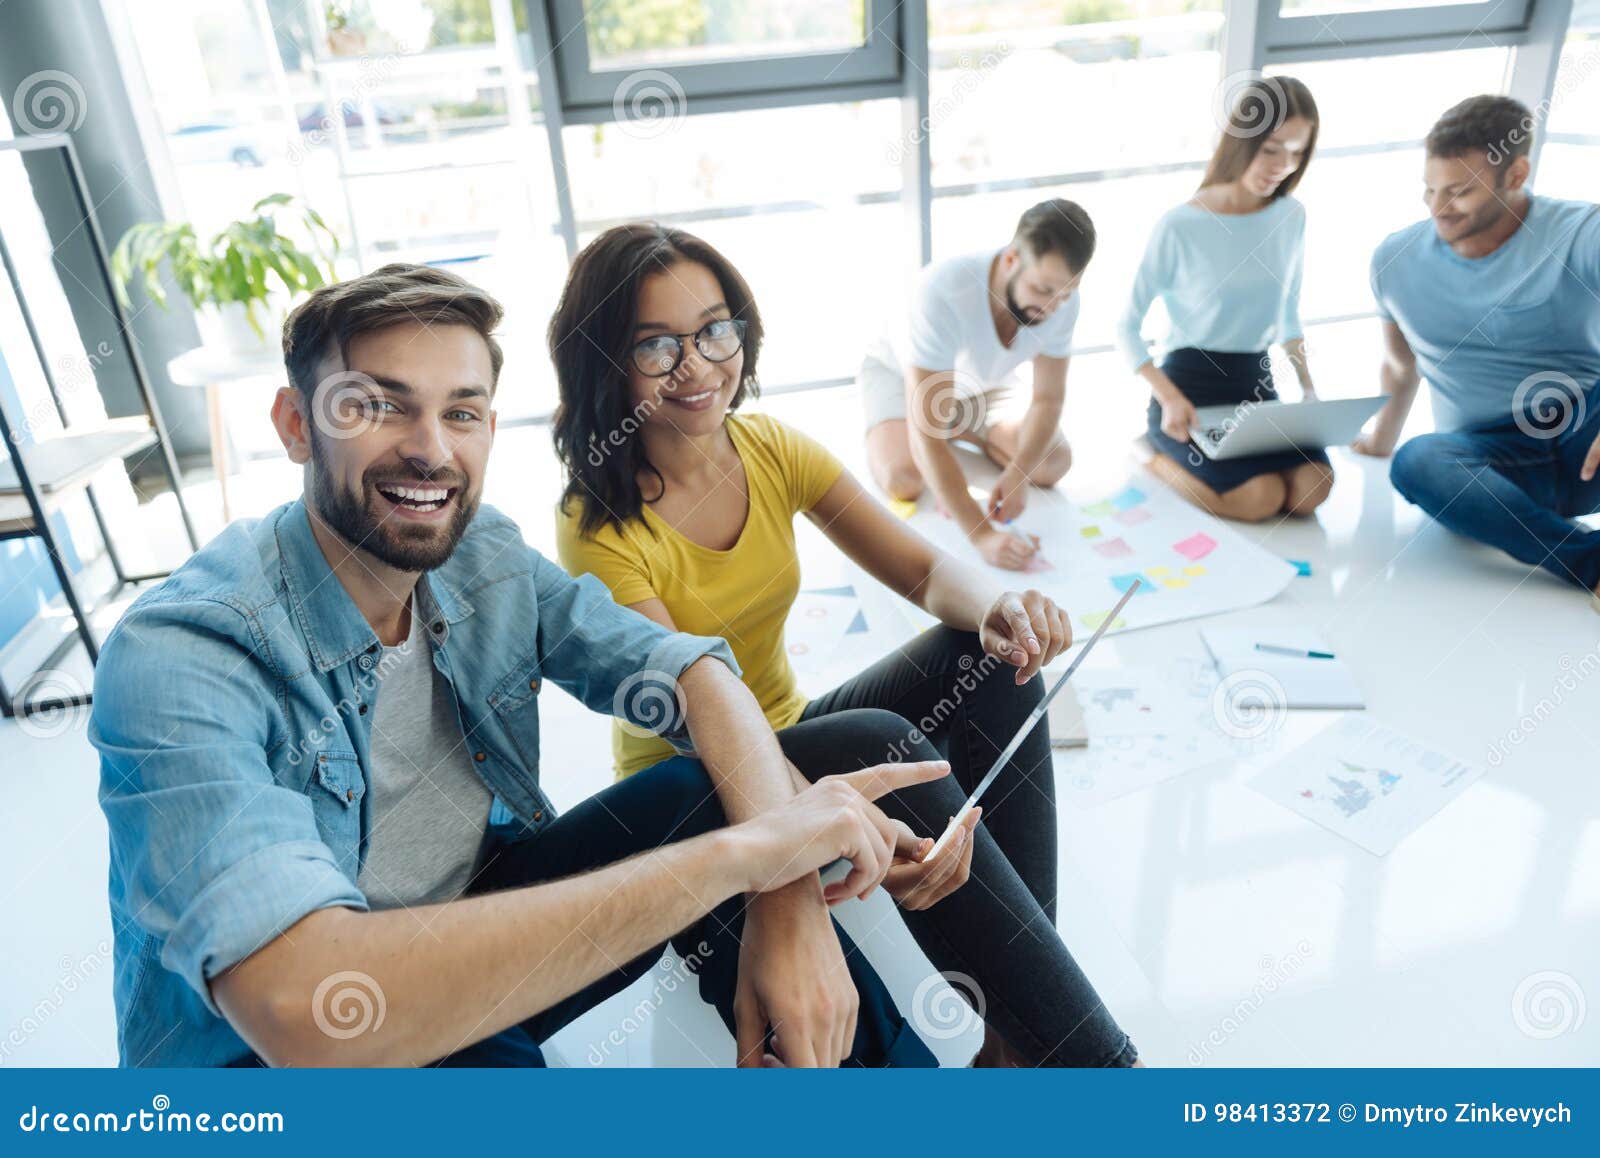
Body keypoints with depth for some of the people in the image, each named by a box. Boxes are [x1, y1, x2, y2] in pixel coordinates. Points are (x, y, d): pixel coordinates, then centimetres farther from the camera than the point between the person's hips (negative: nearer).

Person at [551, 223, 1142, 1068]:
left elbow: (926, 570, -8)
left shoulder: (772, 450, -4)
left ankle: (1009, 1024, -16)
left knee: (991, 656, -18)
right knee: (877, 736, -34)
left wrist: (995, 607, -32)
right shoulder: (600, 526, -20)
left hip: (788, 739, 6)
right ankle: (1094, 1060, -22)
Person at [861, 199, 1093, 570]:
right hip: (903, 373, -4)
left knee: (1053, 464, -15)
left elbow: (1048, 399, -16)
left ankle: (962, 431, 12)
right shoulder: (944, 290, -43)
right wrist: (982, 535, -52)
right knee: (903, 480, -30)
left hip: (984, 383, 4)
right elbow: (926, 432, -46)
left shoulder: (1061, 299, -27)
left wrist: (1017, 473, -37)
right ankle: (885, 435, 6)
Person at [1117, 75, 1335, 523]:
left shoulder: (1291, 217, 4)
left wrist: (1309, 388, 5)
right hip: (1189, 385, -5)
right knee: (1260, 497, -25)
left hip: (1257, 385, 6)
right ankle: (1154, 455, 1)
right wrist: (1169, 399, -21)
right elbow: (1127, 327, -9)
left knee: (1312, 486, -18)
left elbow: (1288, 315, 18)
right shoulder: (1180, 226, -12)